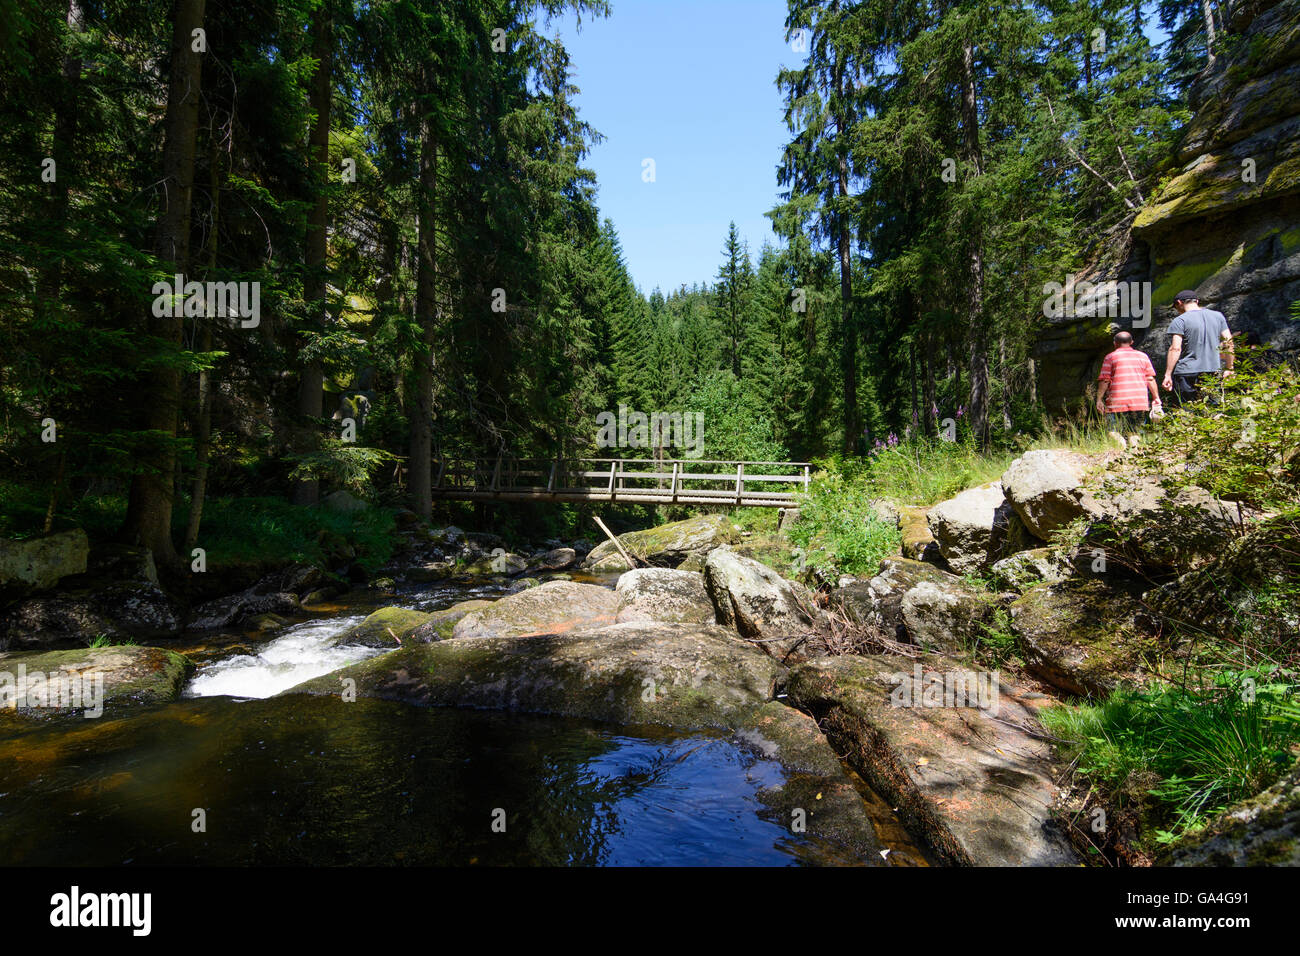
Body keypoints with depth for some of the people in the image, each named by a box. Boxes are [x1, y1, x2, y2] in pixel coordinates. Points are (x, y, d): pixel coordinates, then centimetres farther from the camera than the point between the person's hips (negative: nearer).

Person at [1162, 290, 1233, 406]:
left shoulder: (1180, 321, -6)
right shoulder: (1218, 316, 11)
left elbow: (1175, 348, -15)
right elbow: (1229, 342, 10)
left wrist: (1168, 375, -14)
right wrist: (1228, 368, 17)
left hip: (1186, 373, -5)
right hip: (1213, 372, 5)